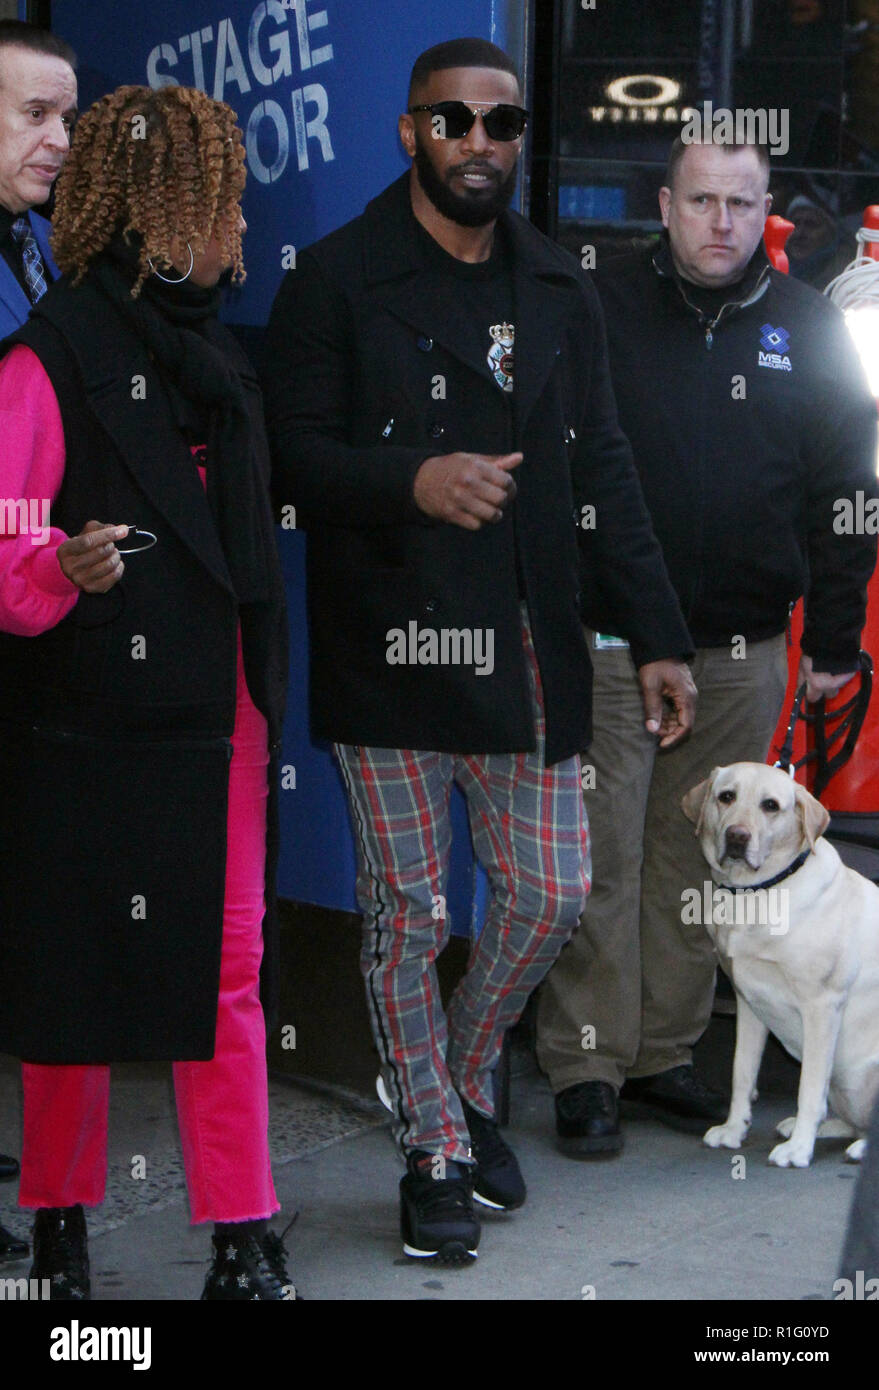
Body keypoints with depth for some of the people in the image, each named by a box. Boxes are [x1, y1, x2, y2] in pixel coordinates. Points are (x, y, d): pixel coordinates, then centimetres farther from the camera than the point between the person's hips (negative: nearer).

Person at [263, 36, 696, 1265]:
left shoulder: (558, 291, 13)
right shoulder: (339, 281, -2)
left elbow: (602, 471, 12)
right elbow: (293, 457, -6)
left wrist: (659, 635, 7)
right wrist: (412, 482, -24)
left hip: (529, 652, 4)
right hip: (392, 648, -4)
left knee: (552, 894, 6)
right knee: (410, 908, 3)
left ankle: (464, 1080, 32)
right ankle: (435, 1154, 18)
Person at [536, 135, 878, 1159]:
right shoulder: (600, 306, 1)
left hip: (745, 657, 3)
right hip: (607, 643, -2)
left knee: (700, 865, 10)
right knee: (598, 865, -2)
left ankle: (663, 1056, 21)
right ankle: (586, 1071, 6)